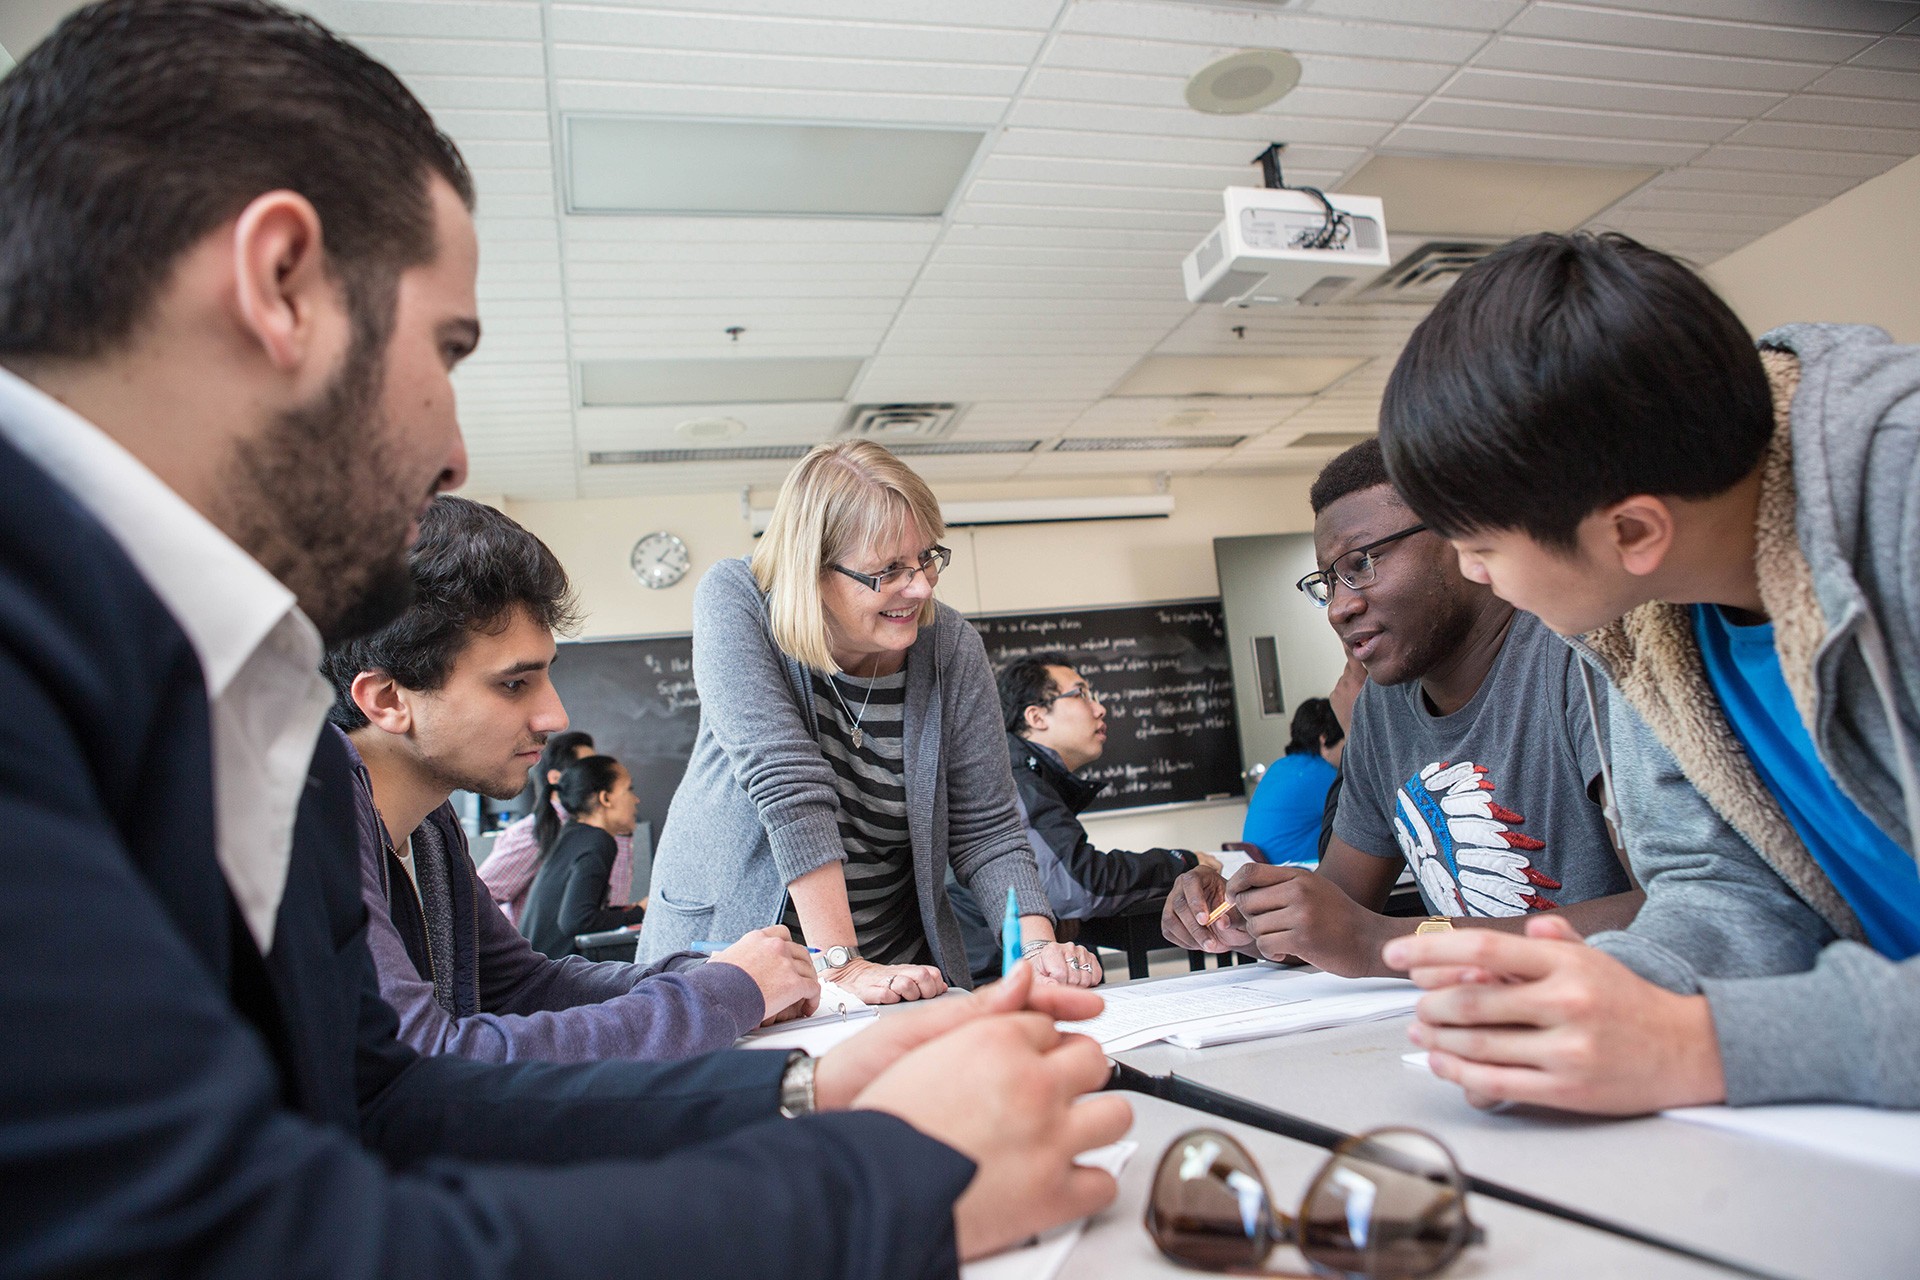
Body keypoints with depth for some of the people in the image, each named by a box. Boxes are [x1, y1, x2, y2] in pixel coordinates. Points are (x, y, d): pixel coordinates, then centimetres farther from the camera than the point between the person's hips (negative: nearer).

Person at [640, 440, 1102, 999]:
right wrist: (841, 965, -24)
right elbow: (787, 782, -20)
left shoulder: (951, 646, -6)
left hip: (898, 967, 1)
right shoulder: (736, 601, -12)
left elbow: (986, 830, -2)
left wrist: (1038, 946, -17)